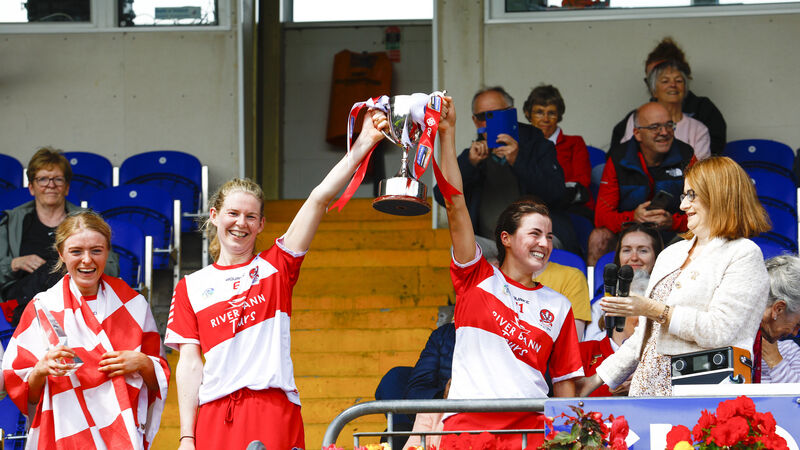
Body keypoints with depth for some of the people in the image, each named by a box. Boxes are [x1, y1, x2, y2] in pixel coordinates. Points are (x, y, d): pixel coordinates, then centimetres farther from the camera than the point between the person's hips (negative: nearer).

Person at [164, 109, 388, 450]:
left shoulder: (275, 266, 11)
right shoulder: (191, 287, 13)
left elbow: (320, 198, 1)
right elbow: (189, 365, 8)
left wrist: (362, 144, -7)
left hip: (274, 413, -1)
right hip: (214, 417, 1)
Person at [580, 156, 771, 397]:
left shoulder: (743, 255, -1)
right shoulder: (671, 254, 23)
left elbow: (719, 331, -13)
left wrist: (653, 310, -11)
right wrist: (599, 378, 23)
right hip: (648, 386, 7)